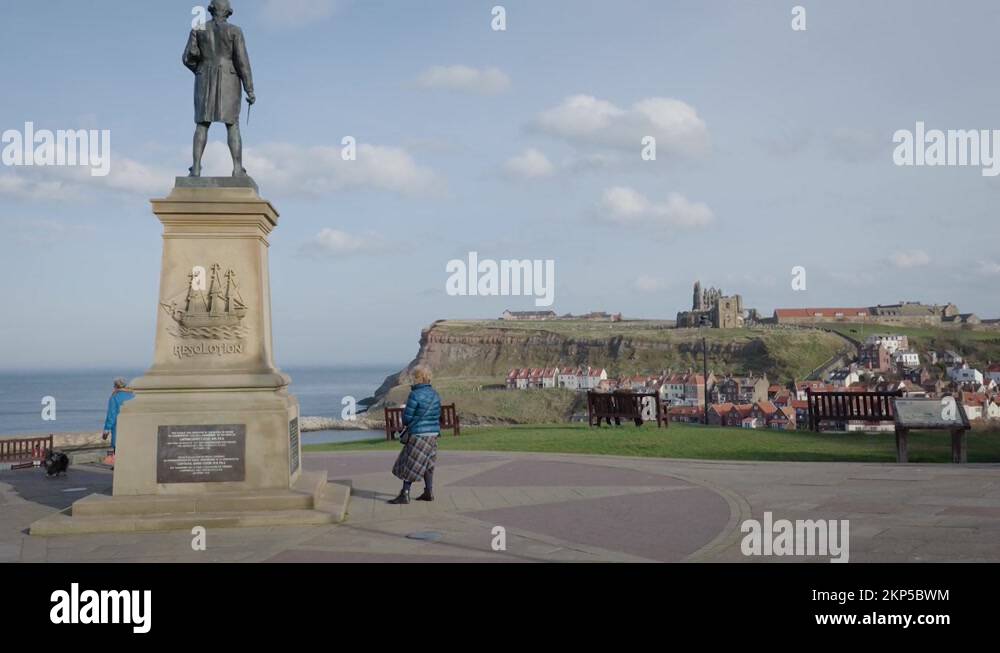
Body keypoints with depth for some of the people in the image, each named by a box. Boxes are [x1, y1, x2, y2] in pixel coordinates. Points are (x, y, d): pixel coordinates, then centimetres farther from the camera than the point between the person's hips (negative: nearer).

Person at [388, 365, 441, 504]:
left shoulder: (415, 395, -15)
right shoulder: (435, 394, 6)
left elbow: (407, 417, -10)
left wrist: (405, 424, 11)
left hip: (418, 434, -7)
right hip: (433, 433, 7)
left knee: (410, 464, -1)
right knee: (428, 464, 16)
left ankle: (405, 494, -1)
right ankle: (429, 492, 20)